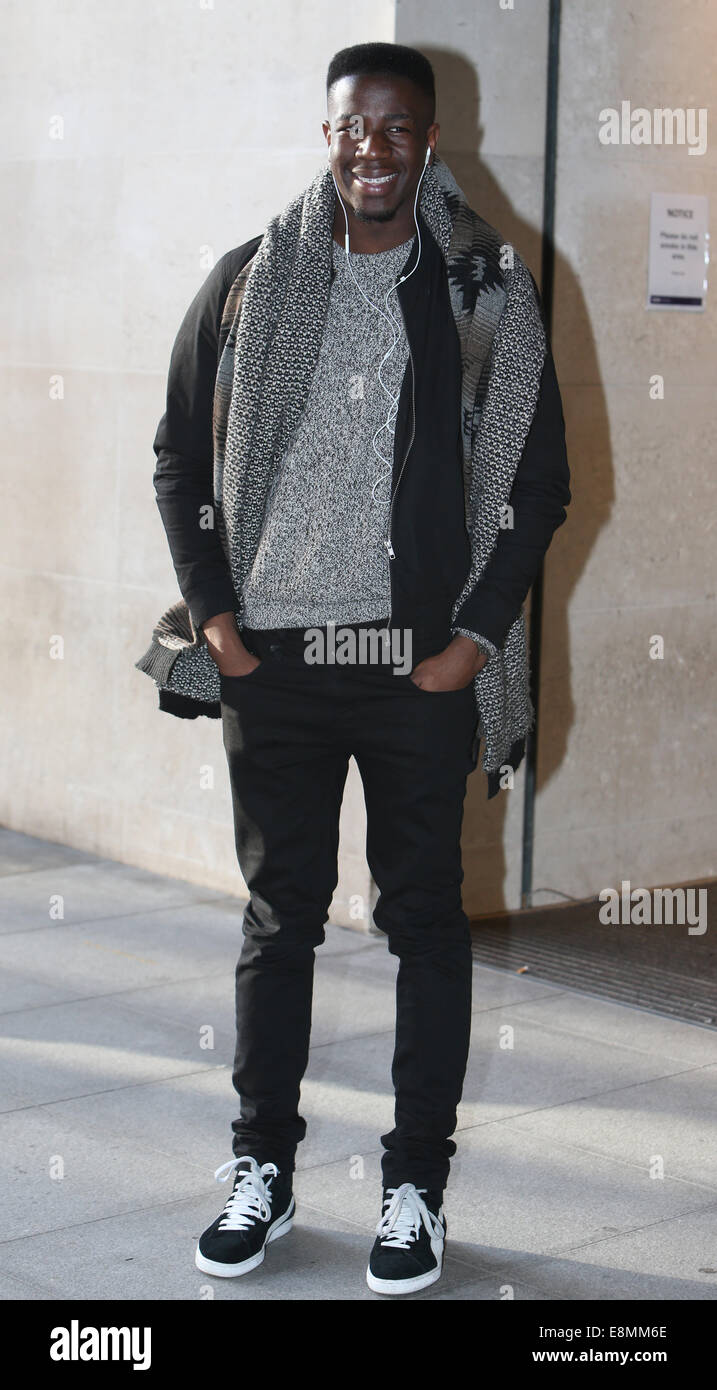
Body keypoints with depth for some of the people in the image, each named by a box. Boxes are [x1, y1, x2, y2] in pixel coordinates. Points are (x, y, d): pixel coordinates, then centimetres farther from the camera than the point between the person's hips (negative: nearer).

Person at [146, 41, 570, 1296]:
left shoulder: (485, 294, 0)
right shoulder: (247, 284, 4)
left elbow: (539, 481, 3)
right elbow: (180, 459, 10)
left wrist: (479, 634, -5)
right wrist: (213, 612, 1)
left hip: (420, 664, -1)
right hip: (272, 660, 2)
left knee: (424, 919, 6)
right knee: (279, 915, 10)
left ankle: (415, 1185, 18)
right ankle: (263, 1170, 23)